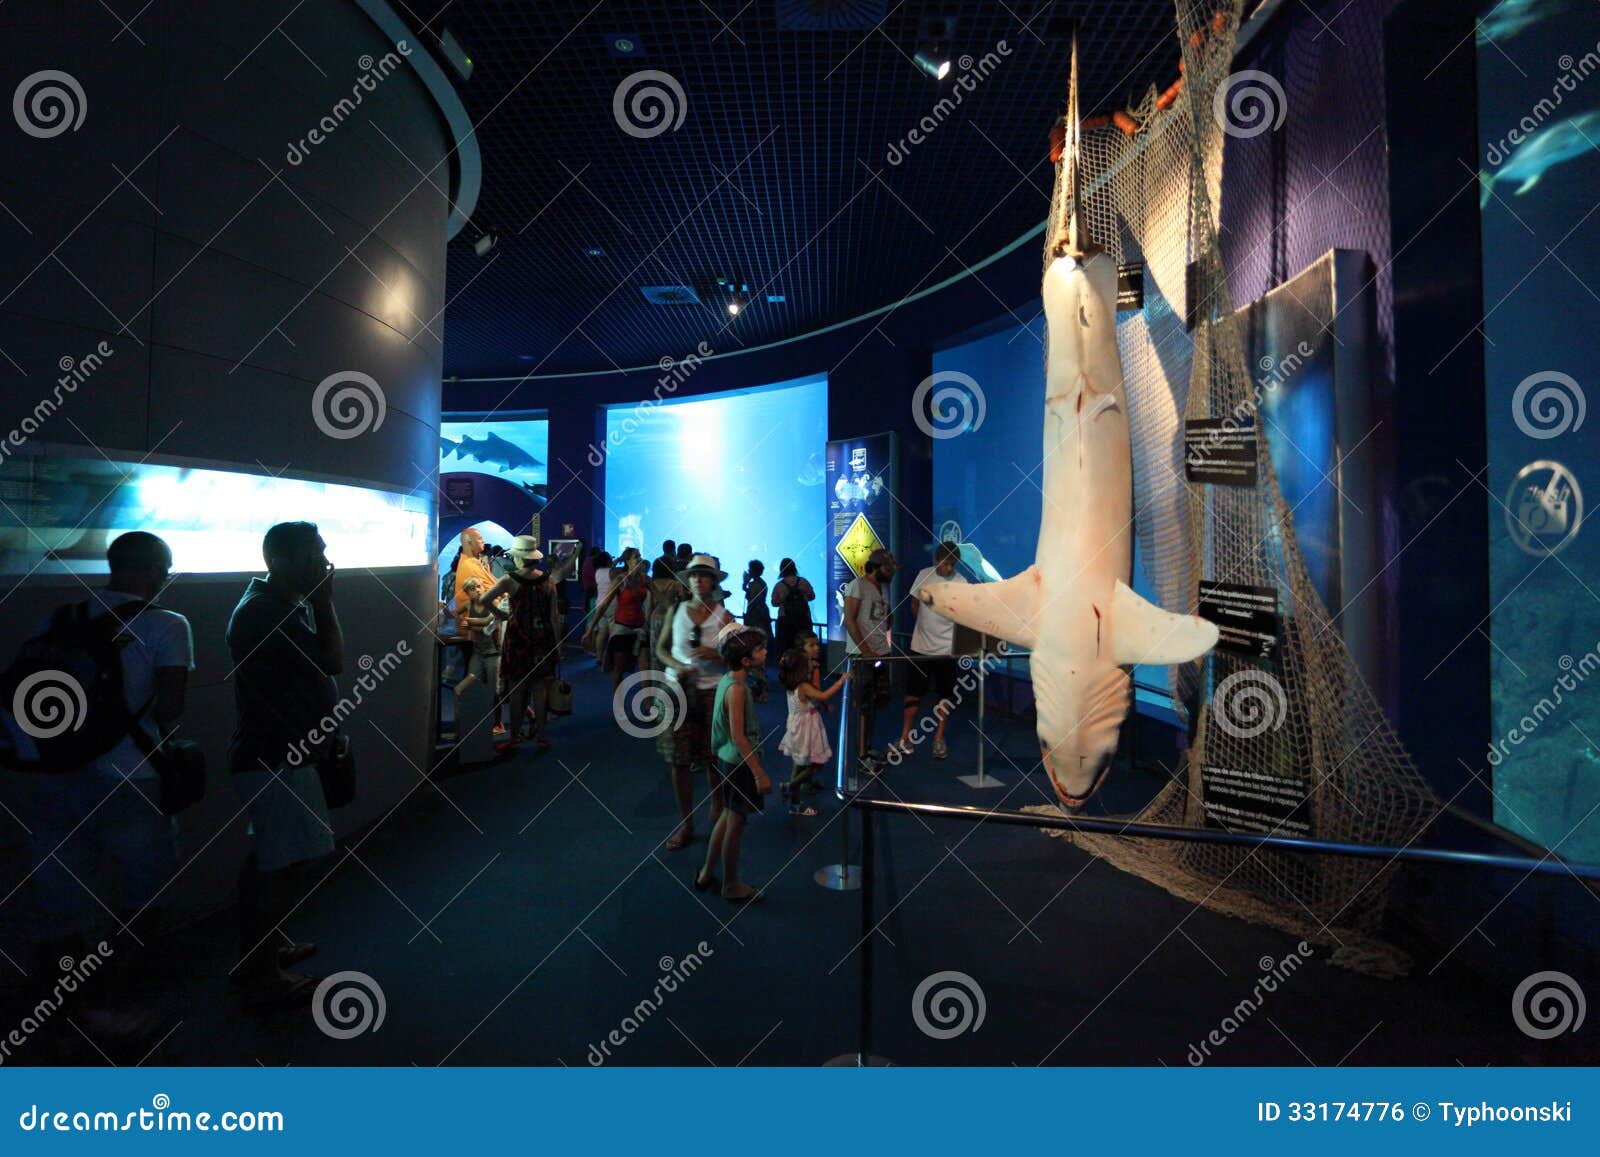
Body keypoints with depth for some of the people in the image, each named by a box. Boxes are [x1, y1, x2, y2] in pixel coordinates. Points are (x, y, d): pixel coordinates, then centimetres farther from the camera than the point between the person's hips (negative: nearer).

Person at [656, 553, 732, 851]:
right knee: (680, 758, 3)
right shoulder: (676, 611, 3)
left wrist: (716, 654, -18)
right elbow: (661, 648, 9)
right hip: (679, 689, 1)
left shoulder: (724, 616, -1)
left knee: (715, 757, 3)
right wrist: (677, 666, -9)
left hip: (713, 690, -1)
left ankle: (717, 811, 30)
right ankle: (686, 824, 18)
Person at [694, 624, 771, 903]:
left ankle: (706, 875, 38)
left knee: (727, 818, 23)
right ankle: (731, 887, 27)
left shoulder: (727, 680, 3)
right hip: (739, 764, -9)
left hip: (728, 761, 9)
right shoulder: (736, 689, -25)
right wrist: (760, 774, -23)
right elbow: (738, 736, -26)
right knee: (736, 825, 8)